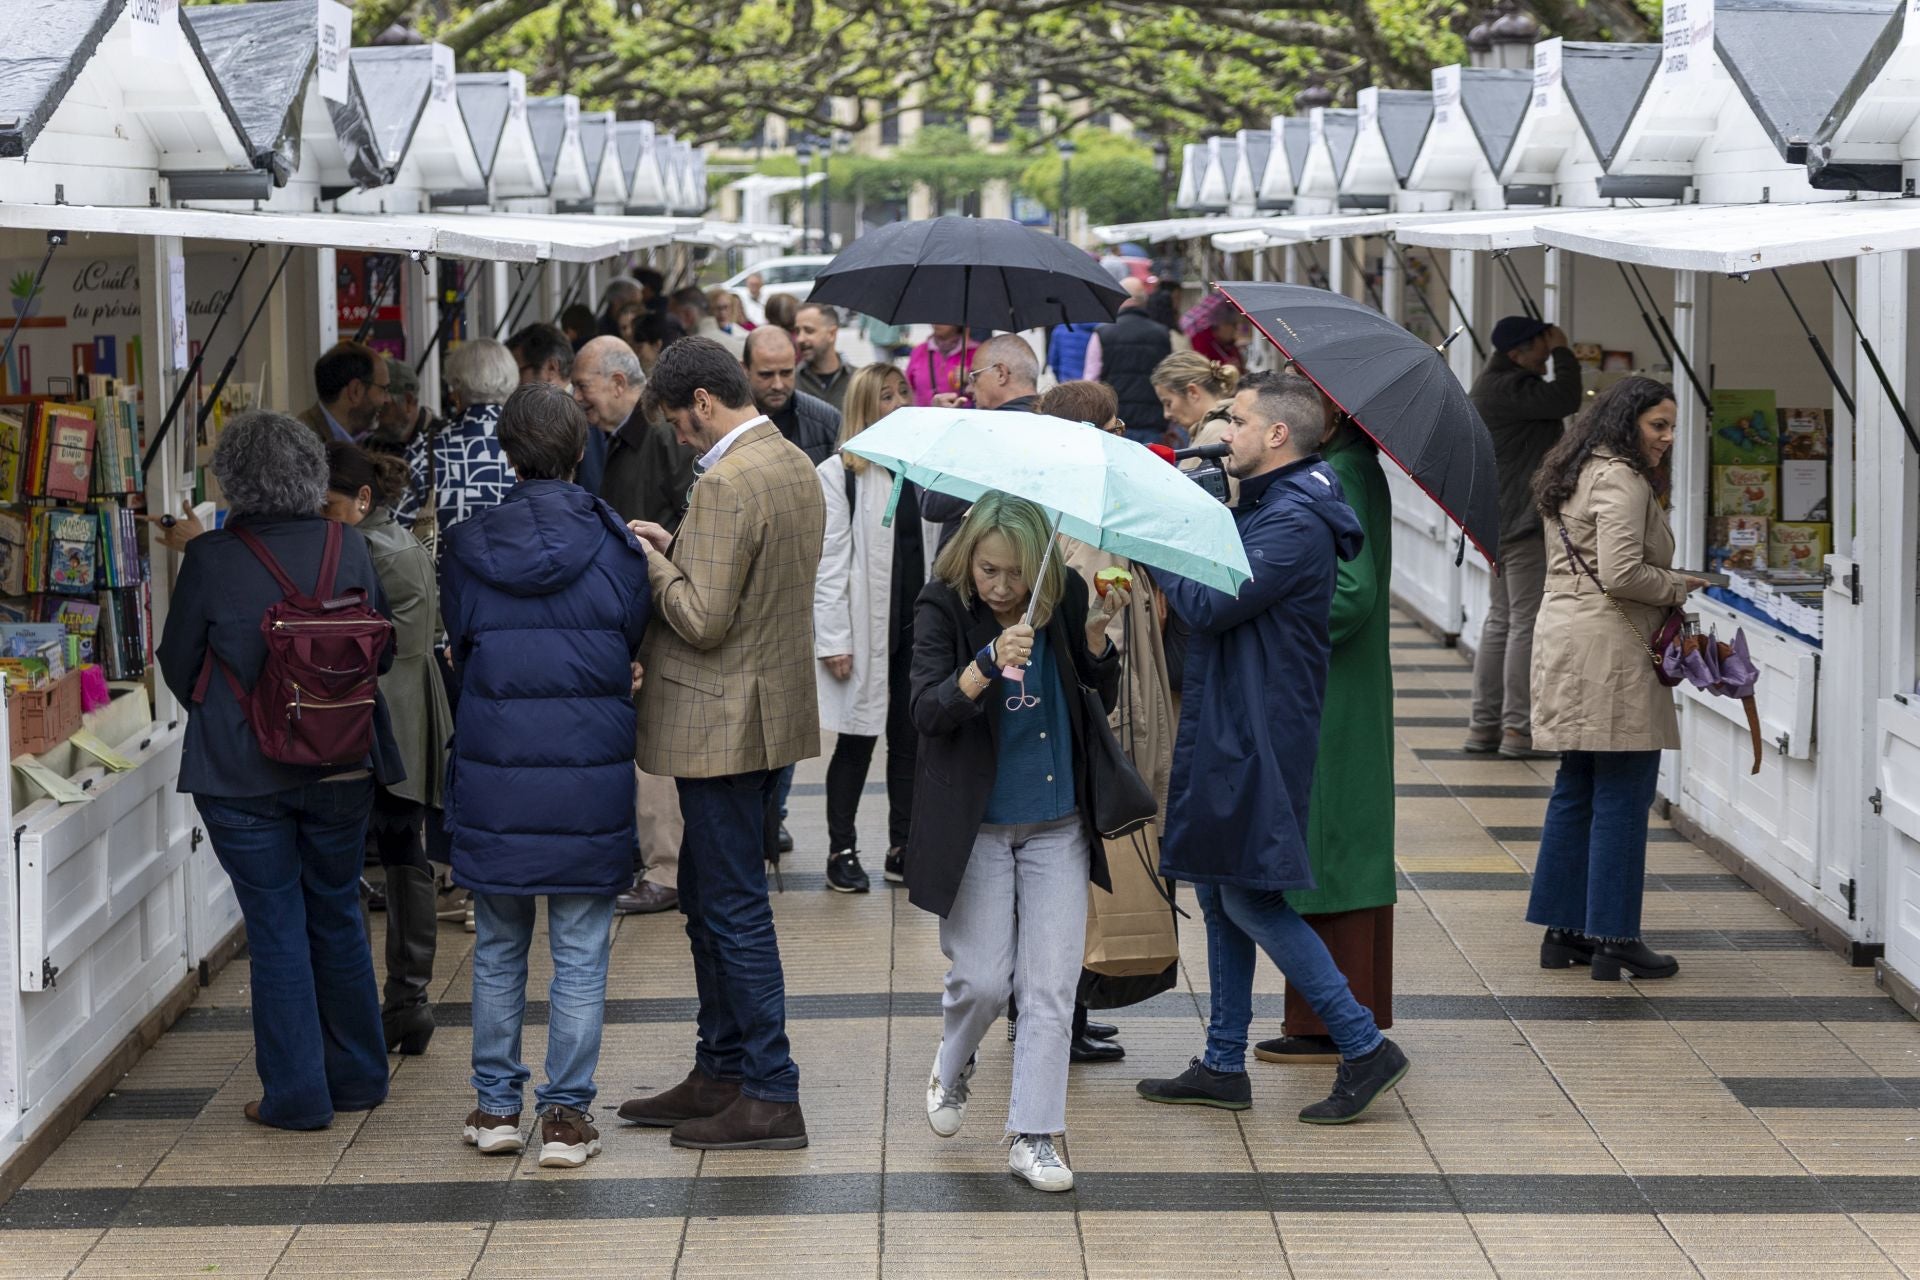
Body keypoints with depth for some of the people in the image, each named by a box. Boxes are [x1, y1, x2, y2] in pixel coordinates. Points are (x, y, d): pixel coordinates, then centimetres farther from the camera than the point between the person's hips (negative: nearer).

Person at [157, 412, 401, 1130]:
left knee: (276, 927, 4)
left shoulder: (210, 559, -12)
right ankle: (358, 1078, 25)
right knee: (338, 915, 17)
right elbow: (382, 652, 7)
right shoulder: (348, 548, -4)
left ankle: (296, 1094, 7)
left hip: (242, 772, -3)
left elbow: (179, 666, -2)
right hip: (343, 770, 3)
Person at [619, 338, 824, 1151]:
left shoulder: (727, 484, -22)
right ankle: (720, 1073, 27)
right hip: (770, 710, 10)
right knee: (707, 897, 19)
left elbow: (704, 618, -25)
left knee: (735, 908, -3)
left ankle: (772, 1097, 1)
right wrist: (677, 548, 10)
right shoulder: (794, 466, 10)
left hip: (724, 722, -10)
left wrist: (654, 564, -9)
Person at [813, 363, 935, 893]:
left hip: (916, 626, 5)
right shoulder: (837, 475, -7)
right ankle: (841, 850, 11)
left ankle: (902, 846, 19)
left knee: (909, 738, 9)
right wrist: (834, 640, -15)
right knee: (856, 741, 2)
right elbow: (829, 564, -10)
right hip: (866, 629, -5)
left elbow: (933, 547, 13)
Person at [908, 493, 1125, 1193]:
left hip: (1058, 824, 2)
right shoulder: (942, 608, -11)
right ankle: (952, 1066, 34)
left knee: (1051, 985, 0)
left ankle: (1033, 1135, 8)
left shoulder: (1065, 597, -4)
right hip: (975, 825, -2)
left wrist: (1095, 637, -15)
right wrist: (988, 665, -36)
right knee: (982, 979, 1)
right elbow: (926, 709, -21)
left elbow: (1103, 700, 3)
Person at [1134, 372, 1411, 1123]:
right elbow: (1217, 598, 17)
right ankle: (1224, 1066, 19)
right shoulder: (1263, 507, 15)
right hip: (1227, 727, 10)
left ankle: (1365, 1047, -3)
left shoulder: (1295, 523, -18)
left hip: (1258, 737, -10)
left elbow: (1211, 605, -22)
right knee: (1219, 895, 13)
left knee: (1249, 899, -8)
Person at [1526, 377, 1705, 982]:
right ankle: (1614, 938, -3)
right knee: (1622, 796, -5)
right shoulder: (1621, 482, -14)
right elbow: (1621, 573, -22)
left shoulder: (1576, 476, 18)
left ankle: (1563, 931, 18)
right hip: (1610, 650, -10)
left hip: (1564, 634, 10)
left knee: (1575, 792, 14)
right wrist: (1679, 586, -6)